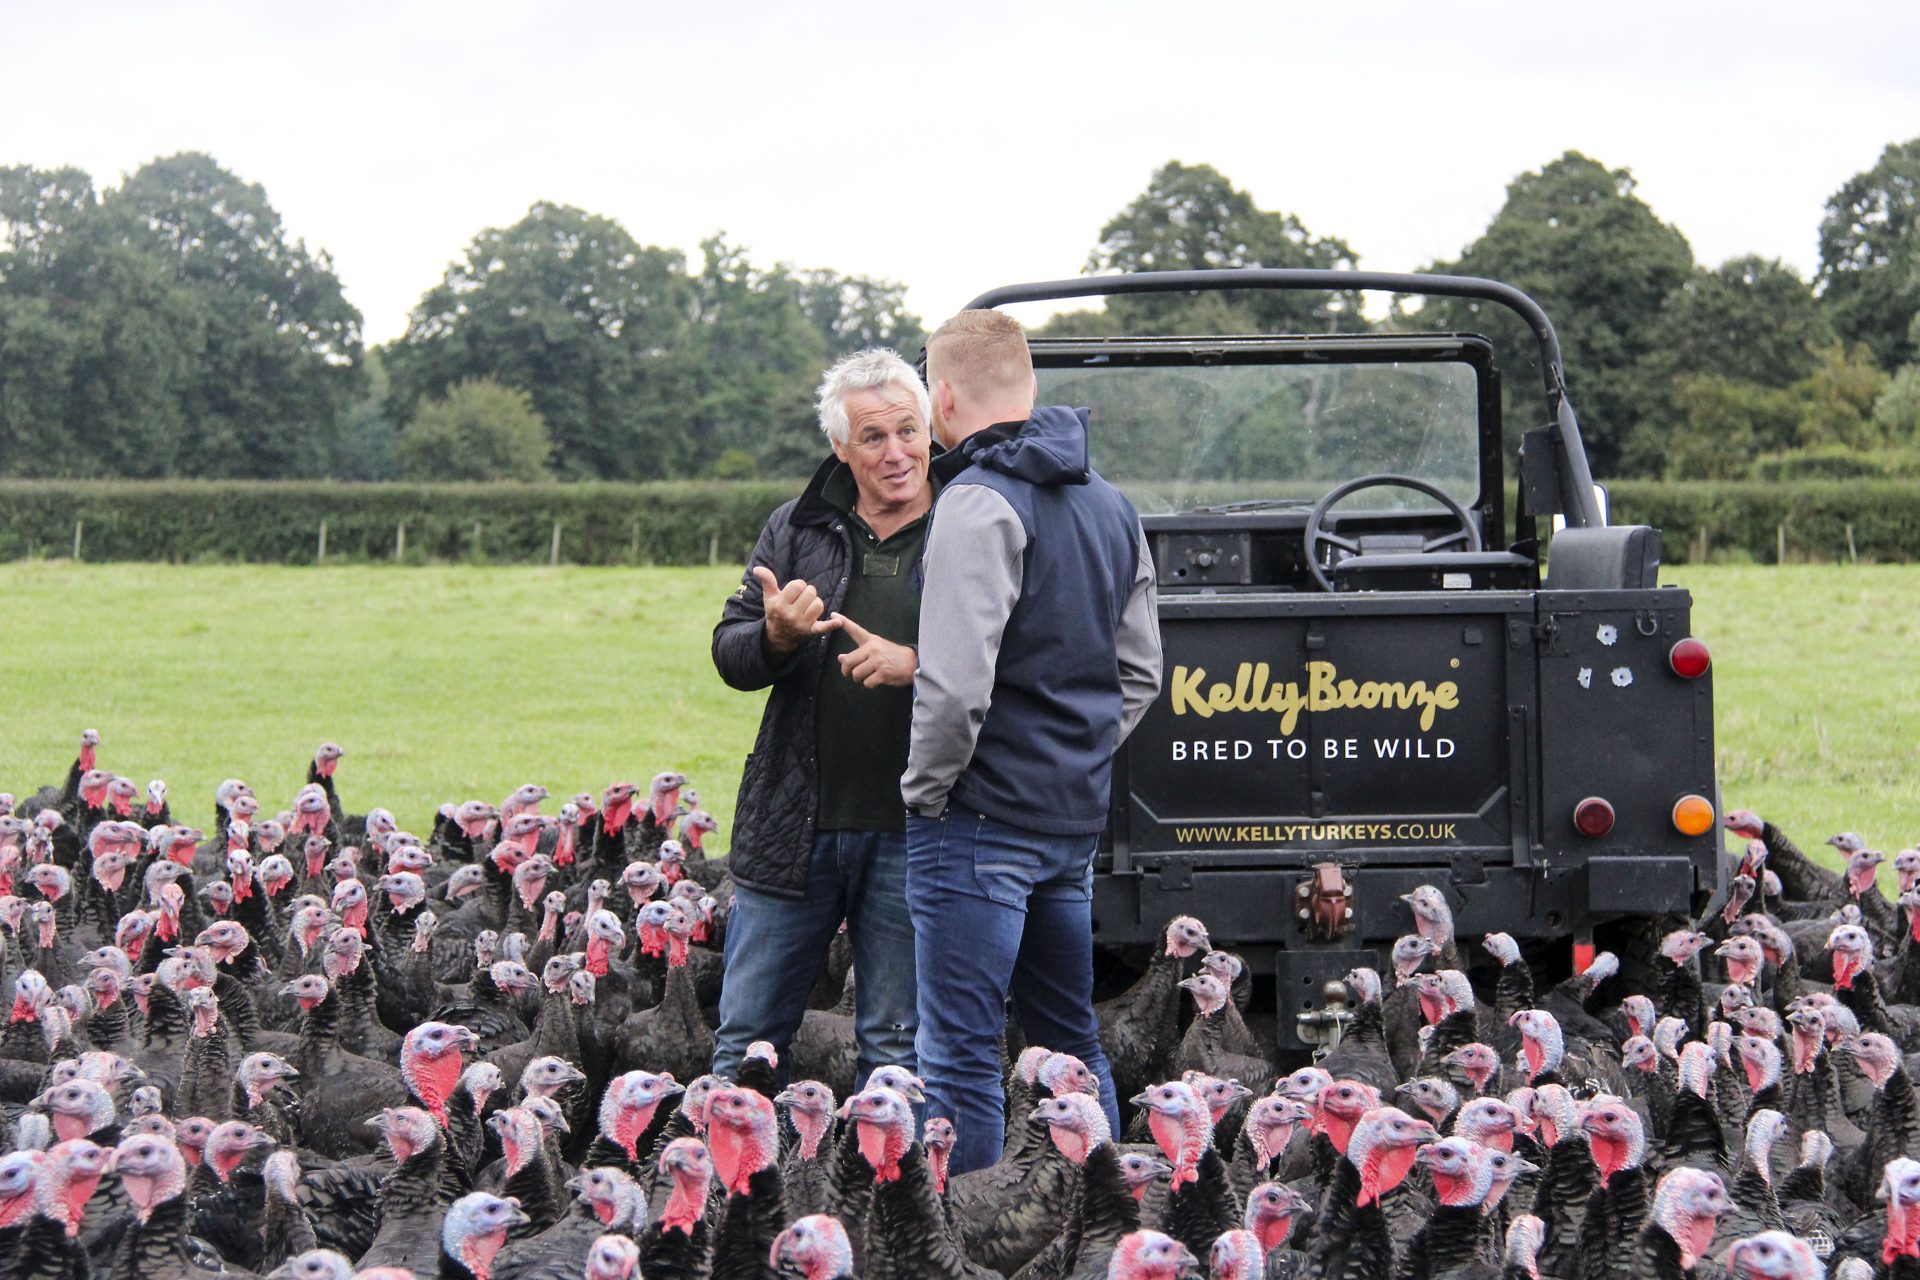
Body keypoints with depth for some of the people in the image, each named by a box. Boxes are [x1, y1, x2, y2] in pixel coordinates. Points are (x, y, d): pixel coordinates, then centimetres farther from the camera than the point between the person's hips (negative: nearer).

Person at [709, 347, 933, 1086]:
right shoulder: (797, 530, 9)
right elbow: (729, 656, 10)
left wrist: (915, 665, -21)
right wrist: (775, 637, -12)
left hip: (909, 833, -3)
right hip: (795, 825, 3)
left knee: (898, 1047, 7)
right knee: (747, 1038, 7)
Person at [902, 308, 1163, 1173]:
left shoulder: (979, 504, -15)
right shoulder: (1109, 504, 12)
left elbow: (956, 685, -22)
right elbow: (1140, 672, 19)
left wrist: (925, 788, -9)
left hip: (981, 823, -9)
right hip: (1076, 820, 9)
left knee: (961, 1058, -4)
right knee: (1070, 1042, 18)